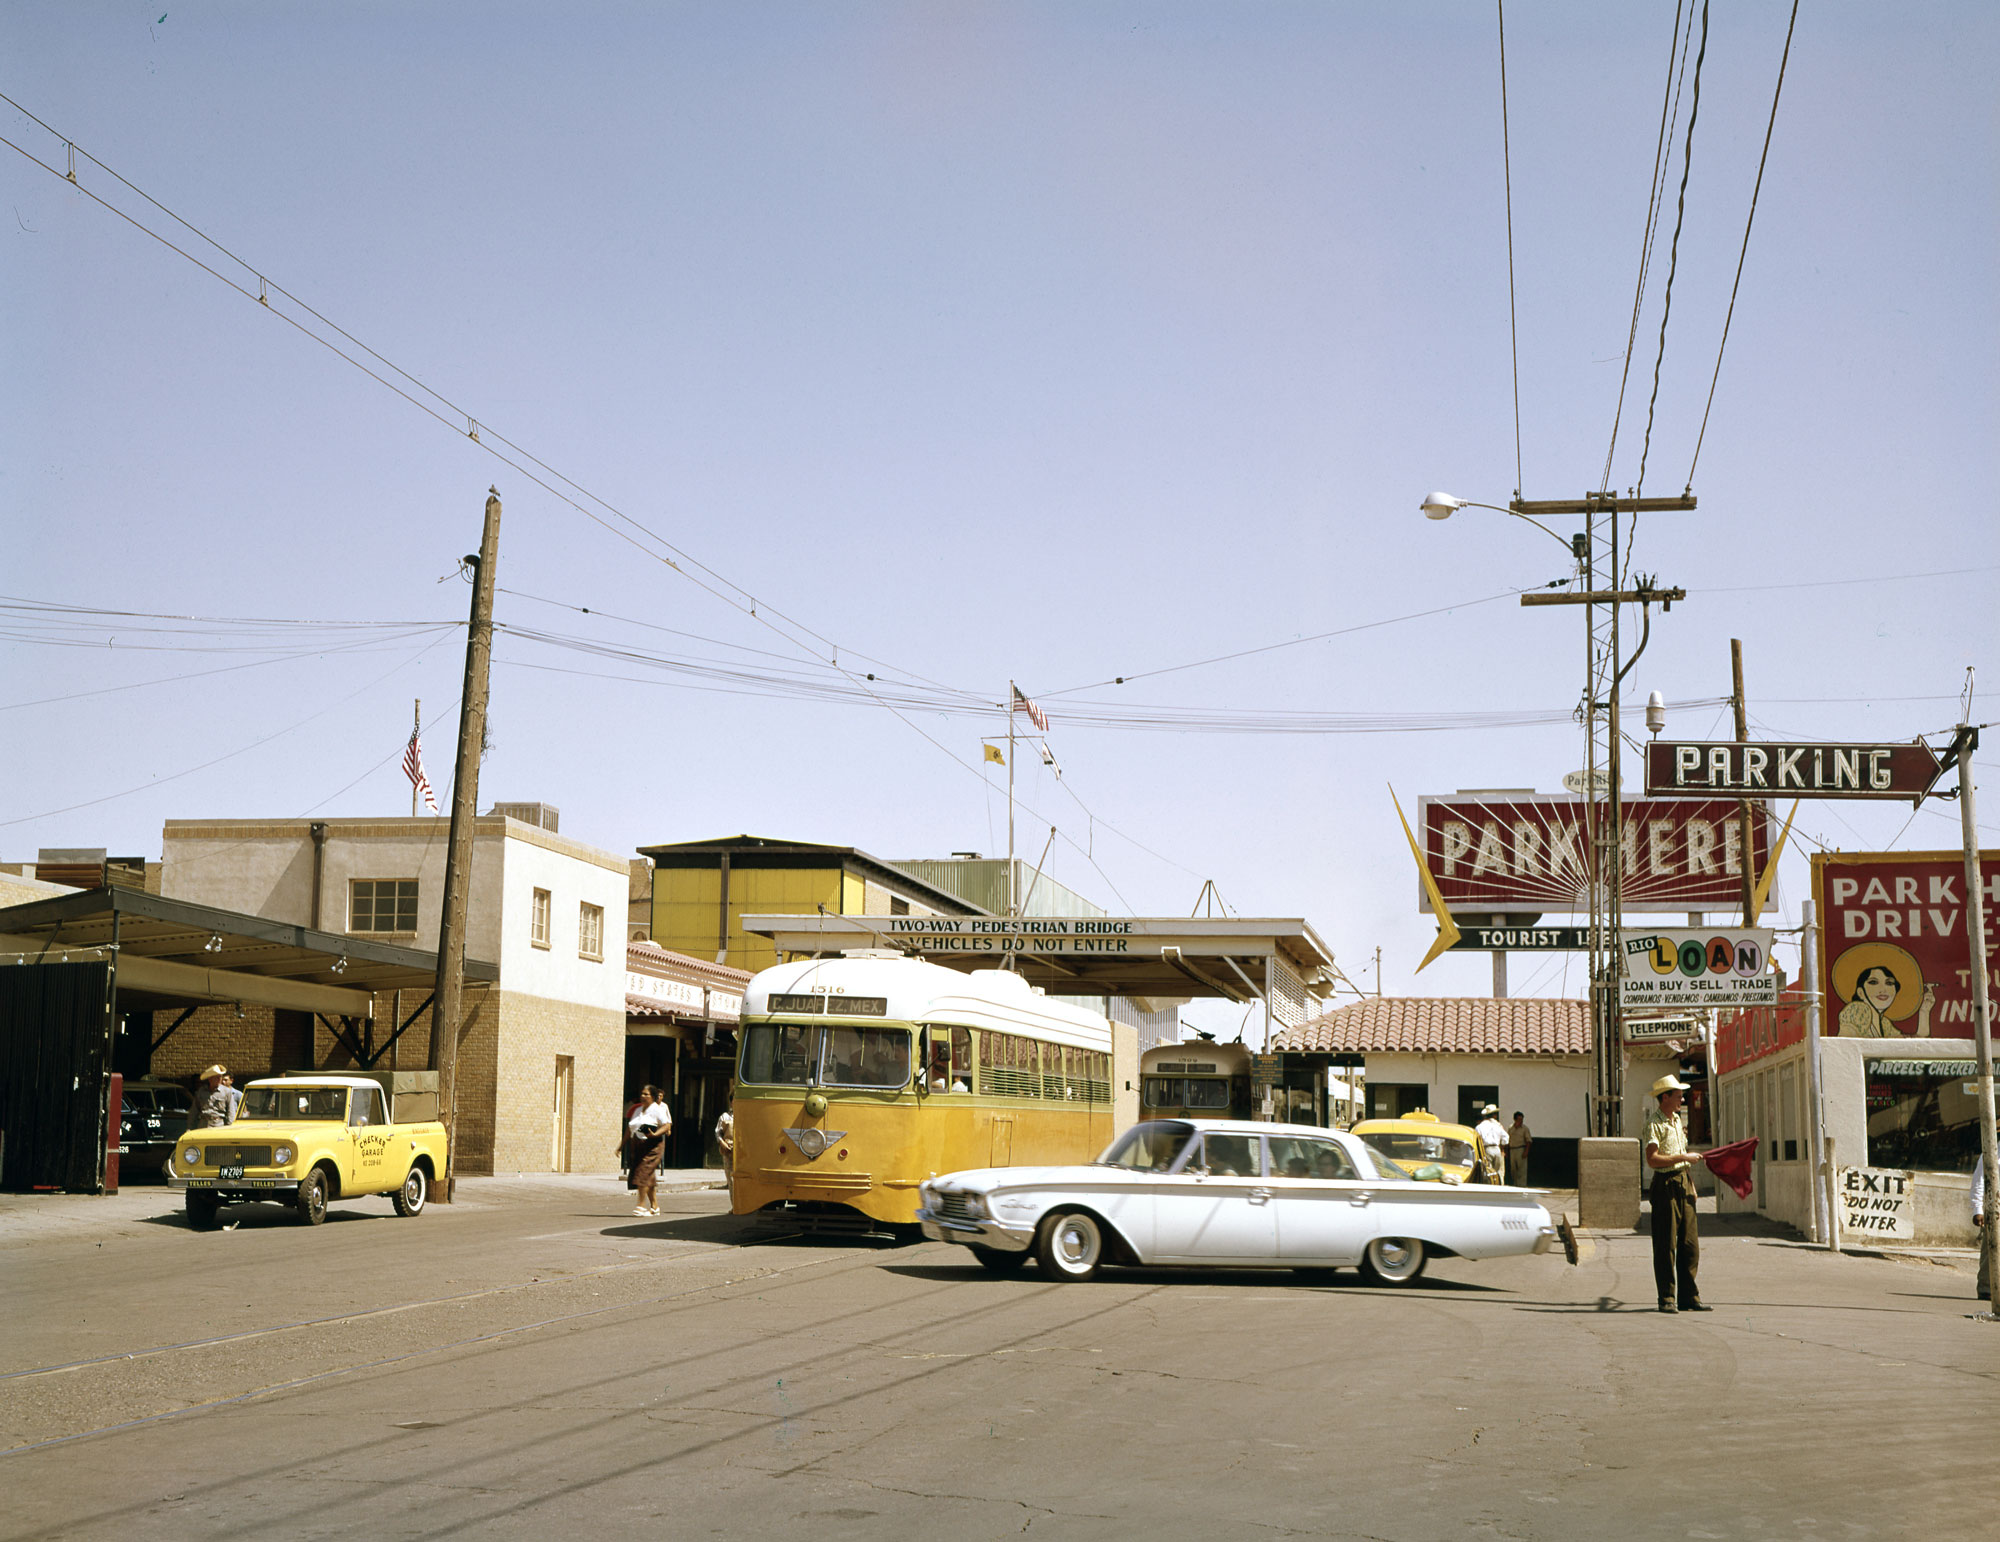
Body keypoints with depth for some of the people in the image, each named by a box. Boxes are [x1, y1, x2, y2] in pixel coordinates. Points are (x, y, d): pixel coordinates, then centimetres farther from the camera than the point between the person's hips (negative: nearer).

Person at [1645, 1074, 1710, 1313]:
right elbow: (1652, 1159, -21)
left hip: (1683, 1184, 8)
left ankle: (1688, 1298, 13)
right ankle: (1666, 1299, 2)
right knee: (1666, 1246, -4)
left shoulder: (1677, 1120, 16)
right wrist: (1684, 1157, -19)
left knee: (1690, 1244, 7)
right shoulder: (1654, 1124, -11)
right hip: (1665, 1185, -8)